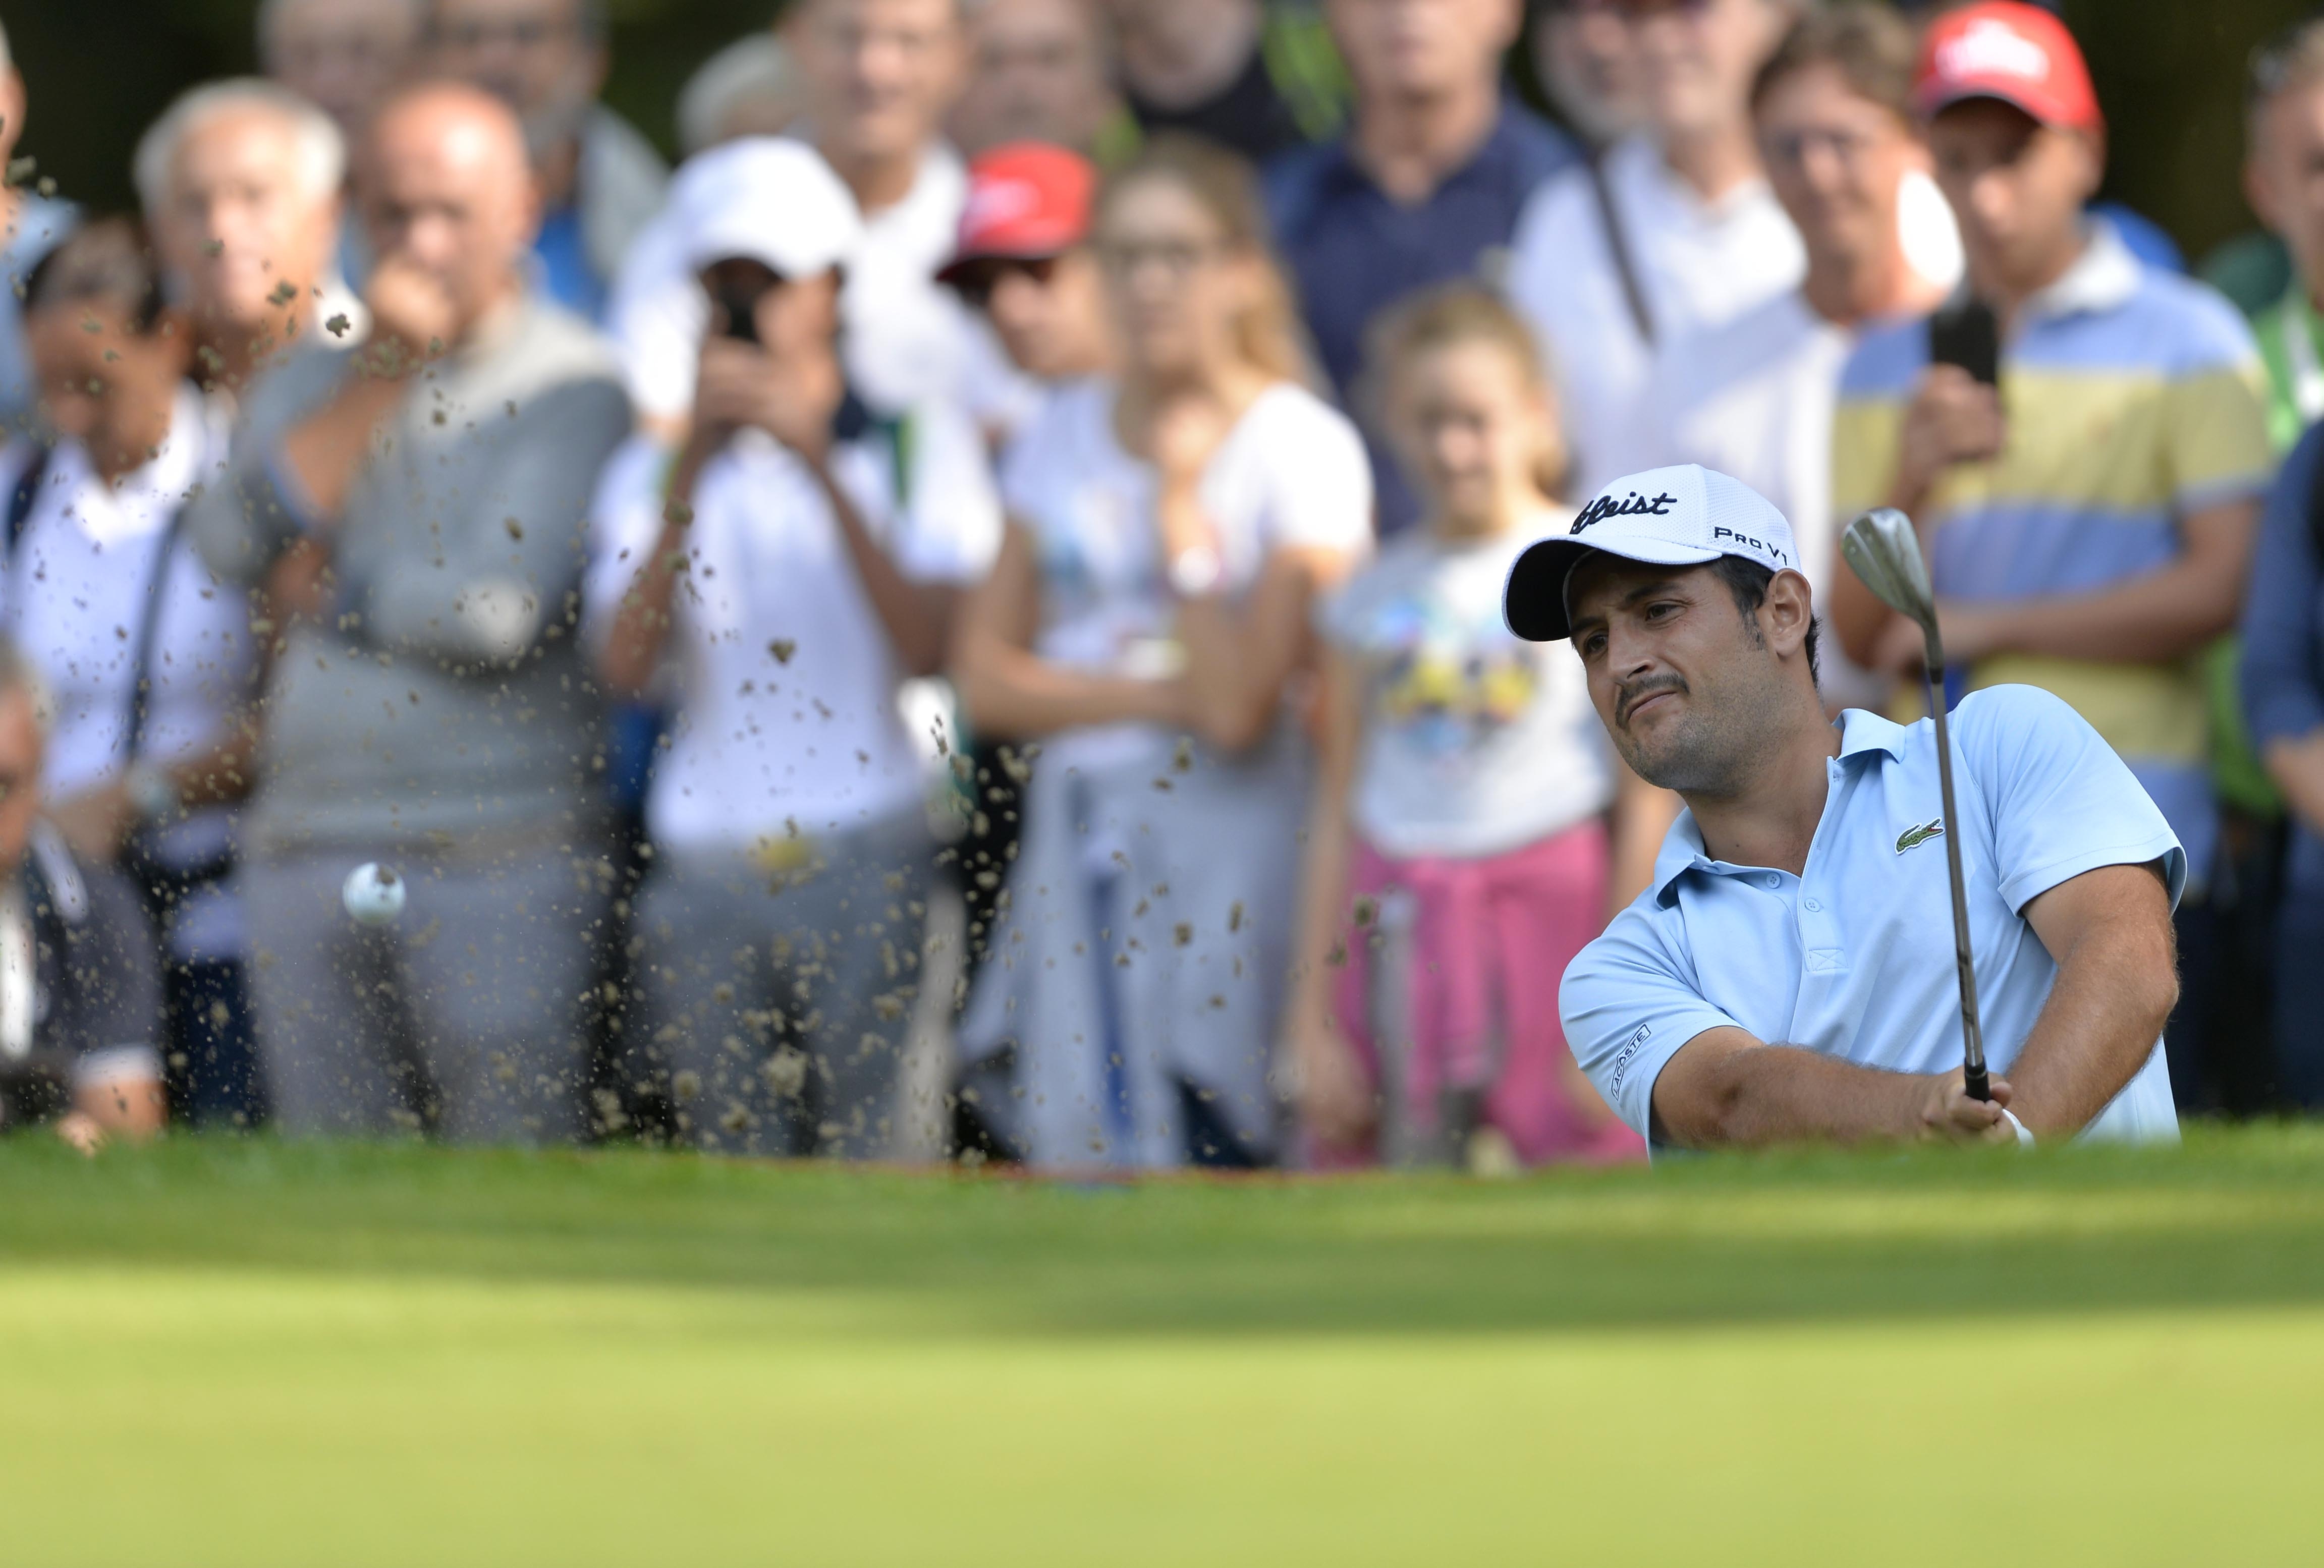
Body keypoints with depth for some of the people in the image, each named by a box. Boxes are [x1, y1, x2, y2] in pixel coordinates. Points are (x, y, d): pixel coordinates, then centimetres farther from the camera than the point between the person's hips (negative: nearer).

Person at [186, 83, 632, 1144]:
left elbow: (501, 614, -13)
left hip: (506, 862, -5)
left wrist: (330, 593, 2)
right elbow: (234, 545, -2)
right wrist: (377, 374, -8)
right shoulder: (307, 388, 17)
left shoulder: (574, 389, -2)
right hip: (306, 856, 5)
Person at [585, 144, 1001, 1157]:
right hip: (704, 876, 2)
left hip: (867, 874, -2)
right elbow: (624, 665, 0)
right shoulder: (661, 463, 16)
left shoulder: (919, 439, 9)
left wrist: (819, 467, -12)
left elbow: (931, 648, -7)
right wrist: (694, 468, -8)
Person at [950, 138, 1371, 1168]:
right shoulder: (1063, 437, 13)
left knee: (1212, 1154, -14)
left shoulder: (1302, 448, -2)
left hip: (1226, 850, -5)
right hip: (1076, 843, 5)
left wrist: (1182, 504, -7)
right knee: (1075, 1166, -3)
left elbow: (1238, 706, -13)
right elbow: (985, 678, 8)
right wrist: (1156, 694, -6)